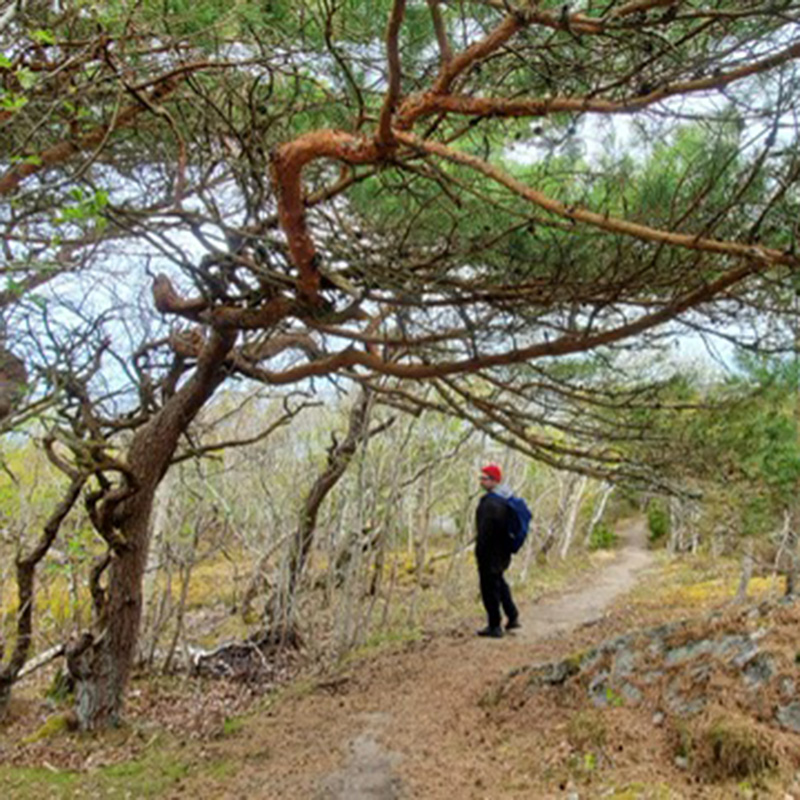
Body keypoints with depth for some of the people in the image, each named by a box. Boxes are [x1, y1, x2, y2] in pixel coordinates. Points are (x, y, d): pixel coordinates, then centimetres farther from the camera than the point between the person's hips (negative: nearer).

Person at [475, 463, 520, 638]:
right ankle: (513, 617, 31)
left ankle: (495, 627, 9)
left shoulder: (490, 503, -25)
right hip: (504, 550, 10)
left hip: (491, 552, -10)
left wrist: (479, 552, -15)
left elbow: (485, 532, -24)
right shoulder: (506, 497, 6)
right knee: (499, 582, 25)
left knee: (489, 587, 1)